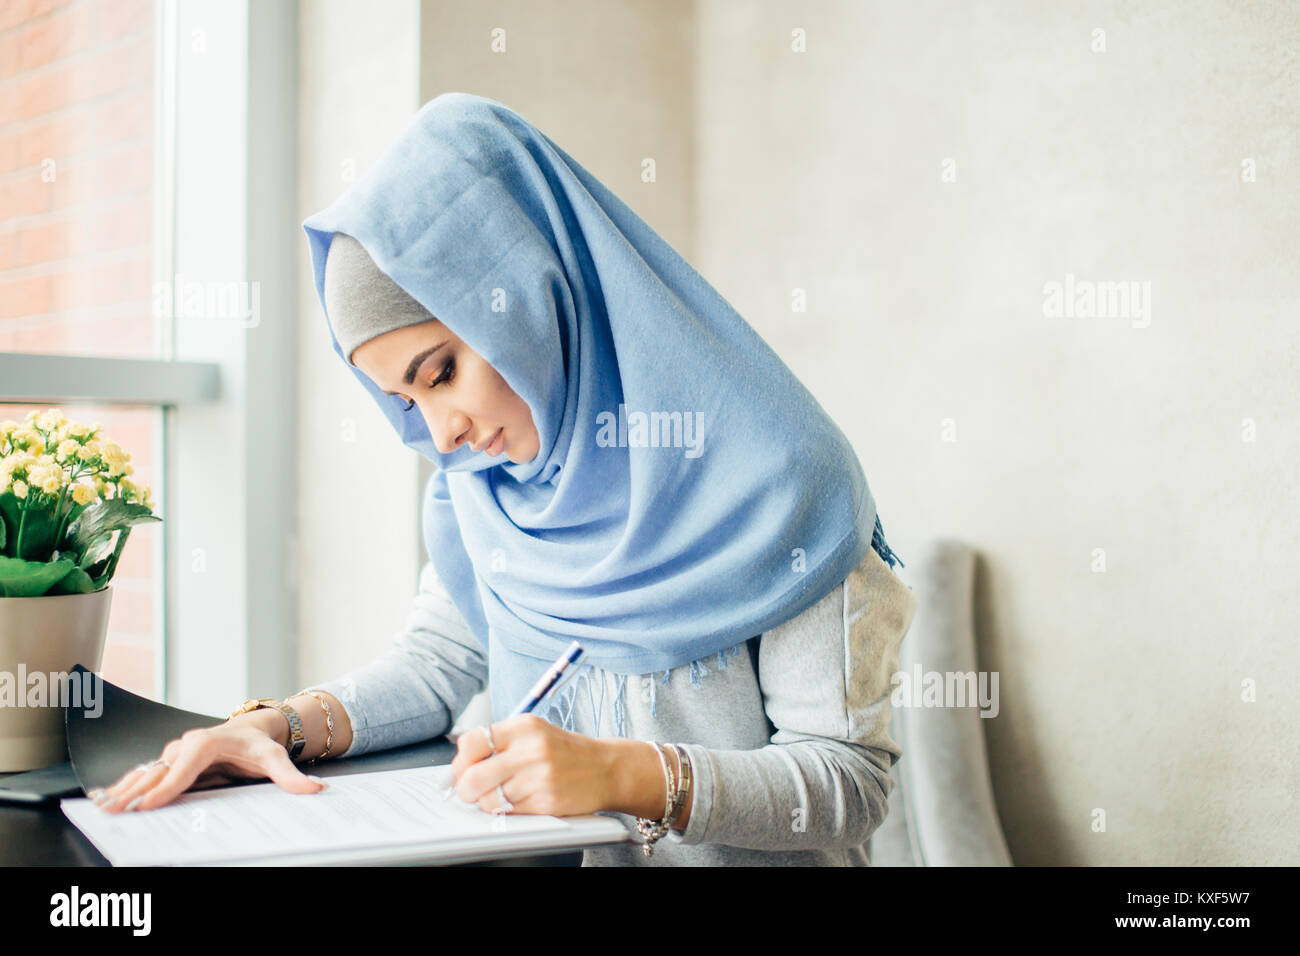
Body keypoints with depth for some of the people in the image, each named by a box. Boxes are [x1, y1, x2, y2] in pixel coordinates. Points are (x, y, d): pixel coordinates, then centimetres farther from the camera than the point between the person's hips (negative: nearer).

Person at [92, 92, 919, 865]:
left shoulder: (761, 476, -15)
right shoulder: (484, 480, 3)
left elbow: (853, 776, -14)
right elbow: (440, 660, 11)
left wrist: (624, 773, -27)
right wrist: (288, 722, -6)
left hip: (750, 860, -3)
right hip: (553, 856, 4)